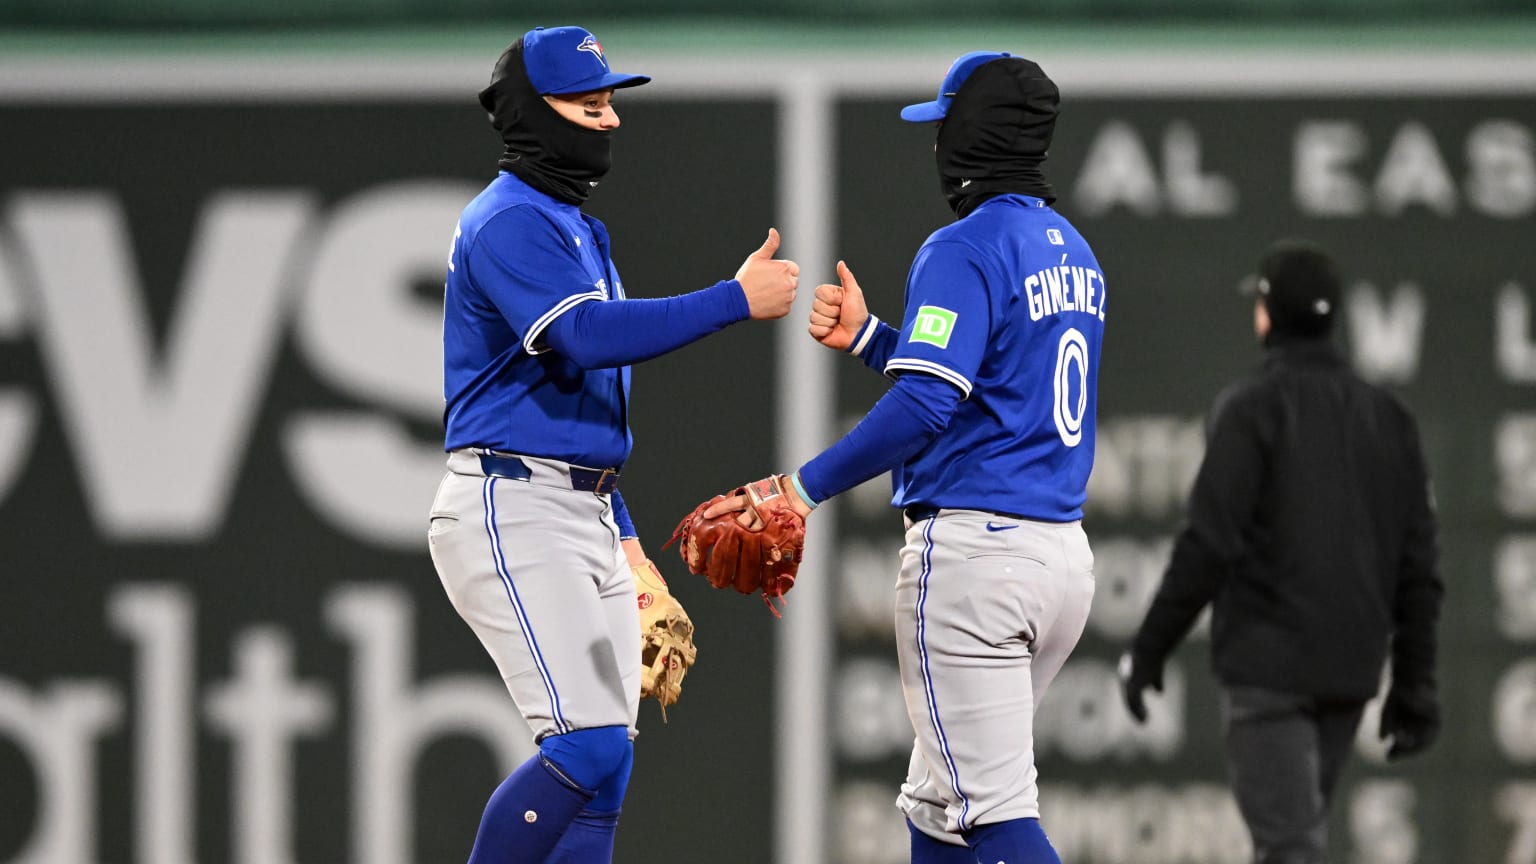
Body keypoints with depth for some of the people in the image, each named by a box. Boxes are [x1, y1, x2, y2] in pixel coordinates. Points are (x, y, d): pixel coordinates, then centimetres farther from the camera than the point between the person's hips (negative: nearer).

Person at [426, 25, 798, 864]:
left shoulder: (572, 226, 21)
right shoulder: (509, 222, -11)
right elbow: (587, 336, -27)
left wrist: (620, 532, 22)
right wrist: (737, 300, -24)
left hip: (583, 515, 10)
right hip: (512, 511, -10)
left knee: (603, 762, 5)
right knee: (591, 745, -18)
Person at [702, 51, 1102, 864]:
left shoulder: (965, 249, -12)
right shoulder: (1073, 253, 16)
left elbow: (925, 407, -22)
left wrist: (805, 487, -18)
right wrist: (866, 336, 21)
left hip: (973, 551, -9)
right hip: (1065, 548, 9)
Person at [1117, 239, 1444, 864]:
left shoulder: (1251, 408, -7)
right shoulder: (1388, 417, 11)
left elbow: (1209, 544, -14)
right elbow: (1418, 565, 10)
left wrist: (1148, 650, -7)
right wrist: (1413, 683, 14)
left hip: (1268, 665, -6)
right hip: (1350, 671, 6)